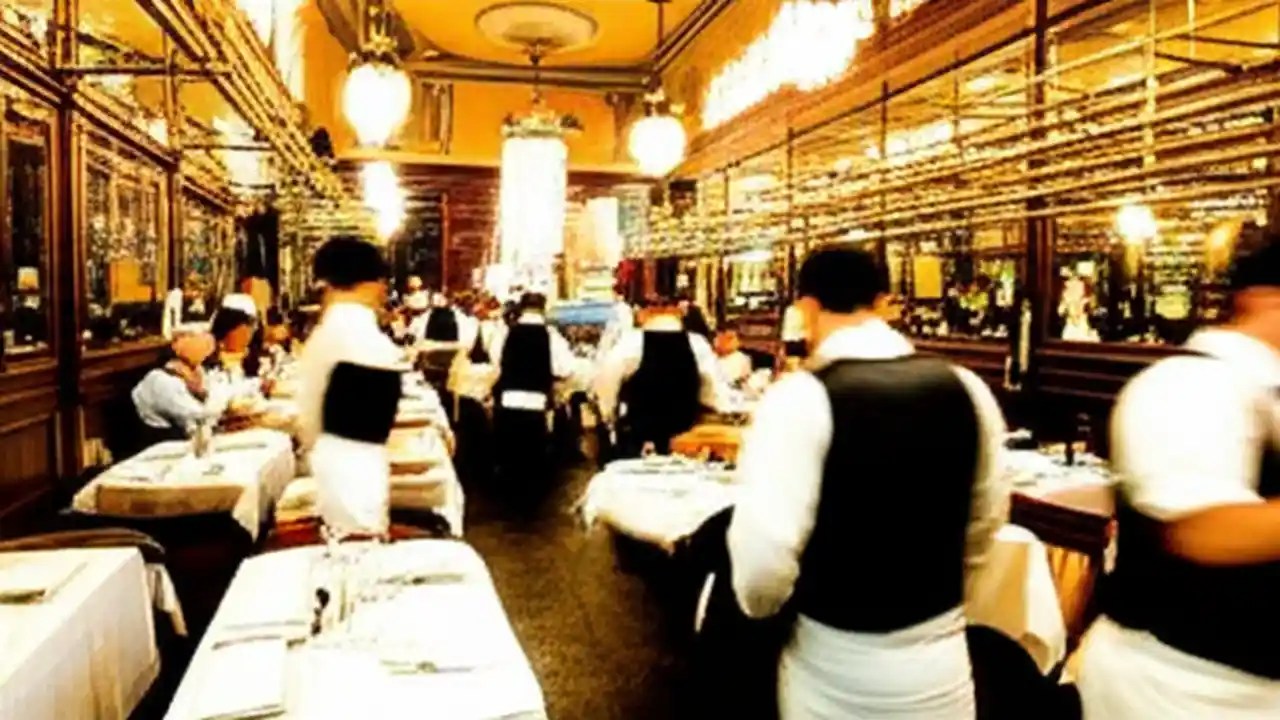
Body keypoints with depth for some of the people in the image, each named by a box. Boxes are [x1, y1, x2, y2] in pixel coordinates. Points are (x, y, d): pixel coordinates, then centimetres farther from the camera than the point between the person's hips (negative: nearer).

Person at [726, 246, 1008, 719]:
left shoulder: (800, 399, -20)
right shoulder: (965, 389, -4)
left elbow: (764, 557, -24)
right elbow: (985, 521, 9)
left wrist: (761, 606, -3)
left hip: (837, 665, -3)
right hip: (942, 654, 4)